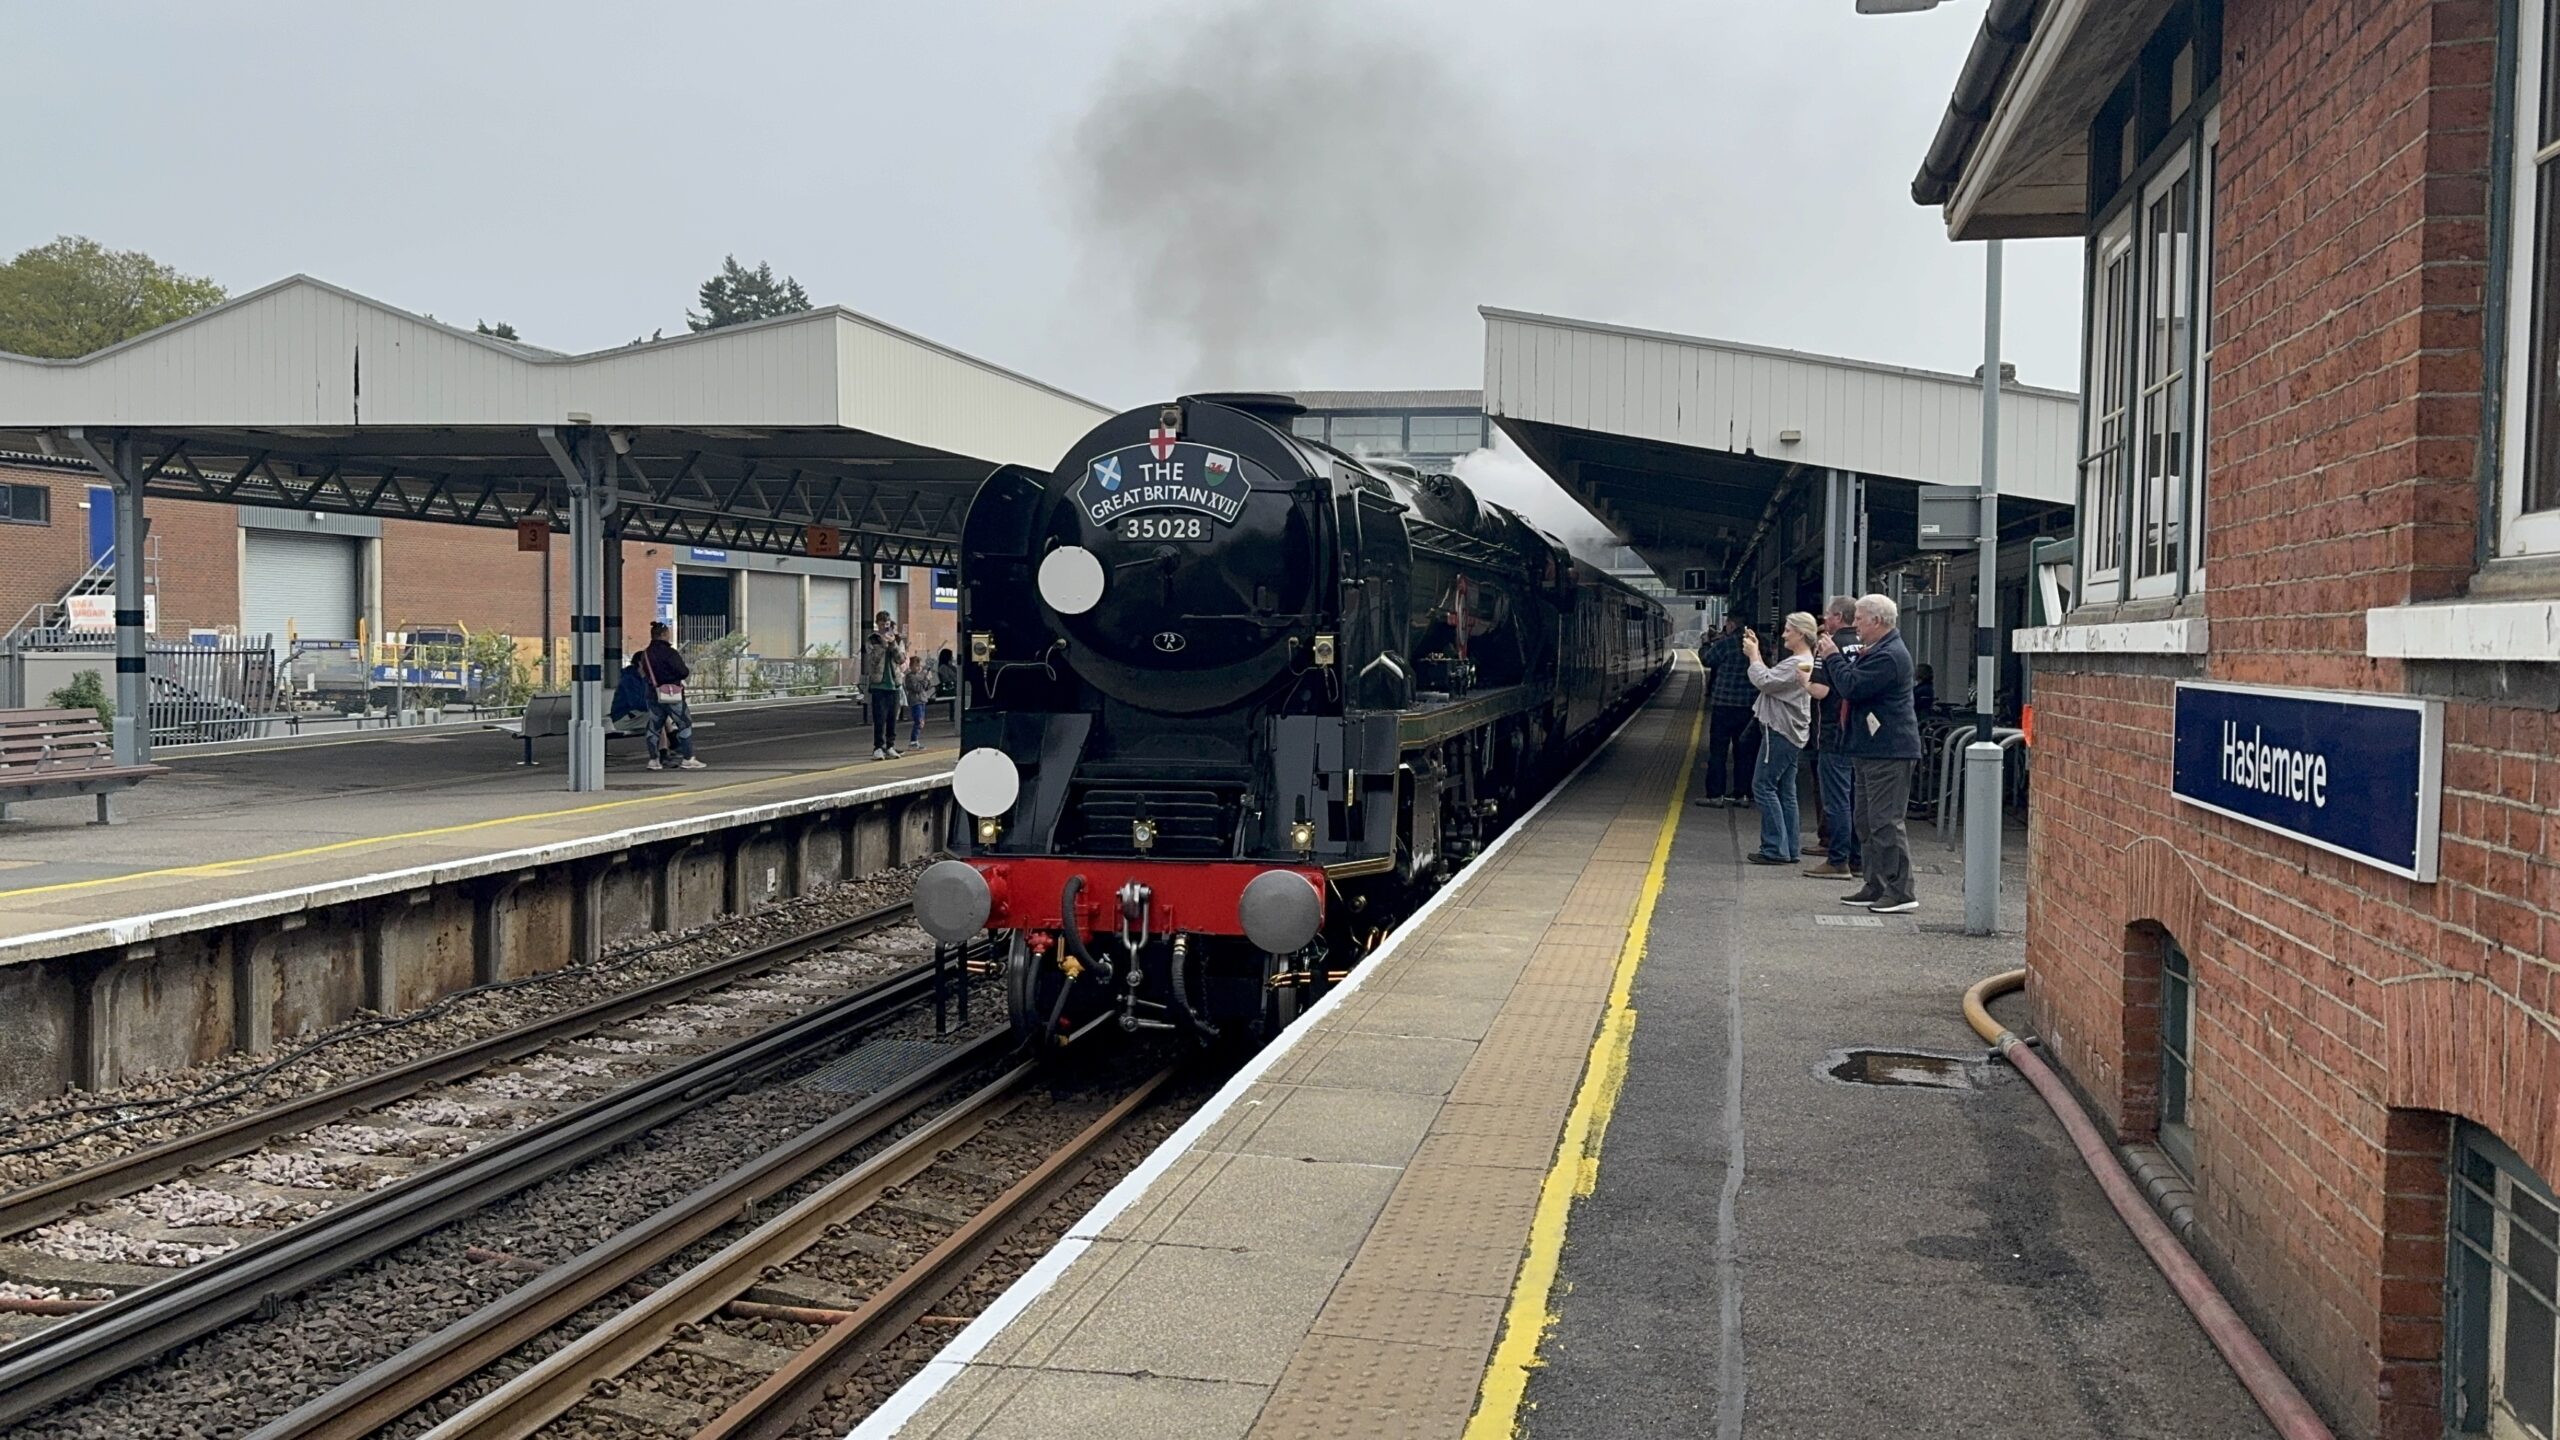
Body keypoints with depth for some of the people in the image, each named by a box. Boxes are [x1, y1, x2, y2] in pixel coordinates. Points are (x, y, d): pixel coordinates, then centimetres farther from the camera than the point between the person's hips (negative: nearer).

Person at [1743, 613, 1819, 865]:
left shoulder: (1797, 663, -17)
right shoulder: (1804, 661, 16)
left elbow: (1764, 681, -21)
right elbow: (1770, 679, 15)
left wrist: (1753, 656, -7)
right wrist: (1756, 653, 10)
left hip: (1780, 732, -10)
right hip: (1789, 733, 10)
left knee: (1764, 786, -8)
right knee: (1785, 791, 11)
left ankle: (1775, 849, -10)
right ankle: (1791, 849, 13)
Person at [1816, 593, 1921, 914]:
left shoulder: (1889, 656, -17)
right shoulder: (1875, 651, 19)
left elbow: (1851, 687, -23)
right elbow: (1843, 686, 20)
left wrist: (1834, 657, -9)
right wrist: (1830, 658, 7)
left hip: (1888, 752, -11)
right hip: (1871, 749, 11)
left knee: (1886, 822, -10)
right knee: (1867, 821, 14)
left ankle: (1901, 892, -8)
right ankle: (1876, 886, 21)